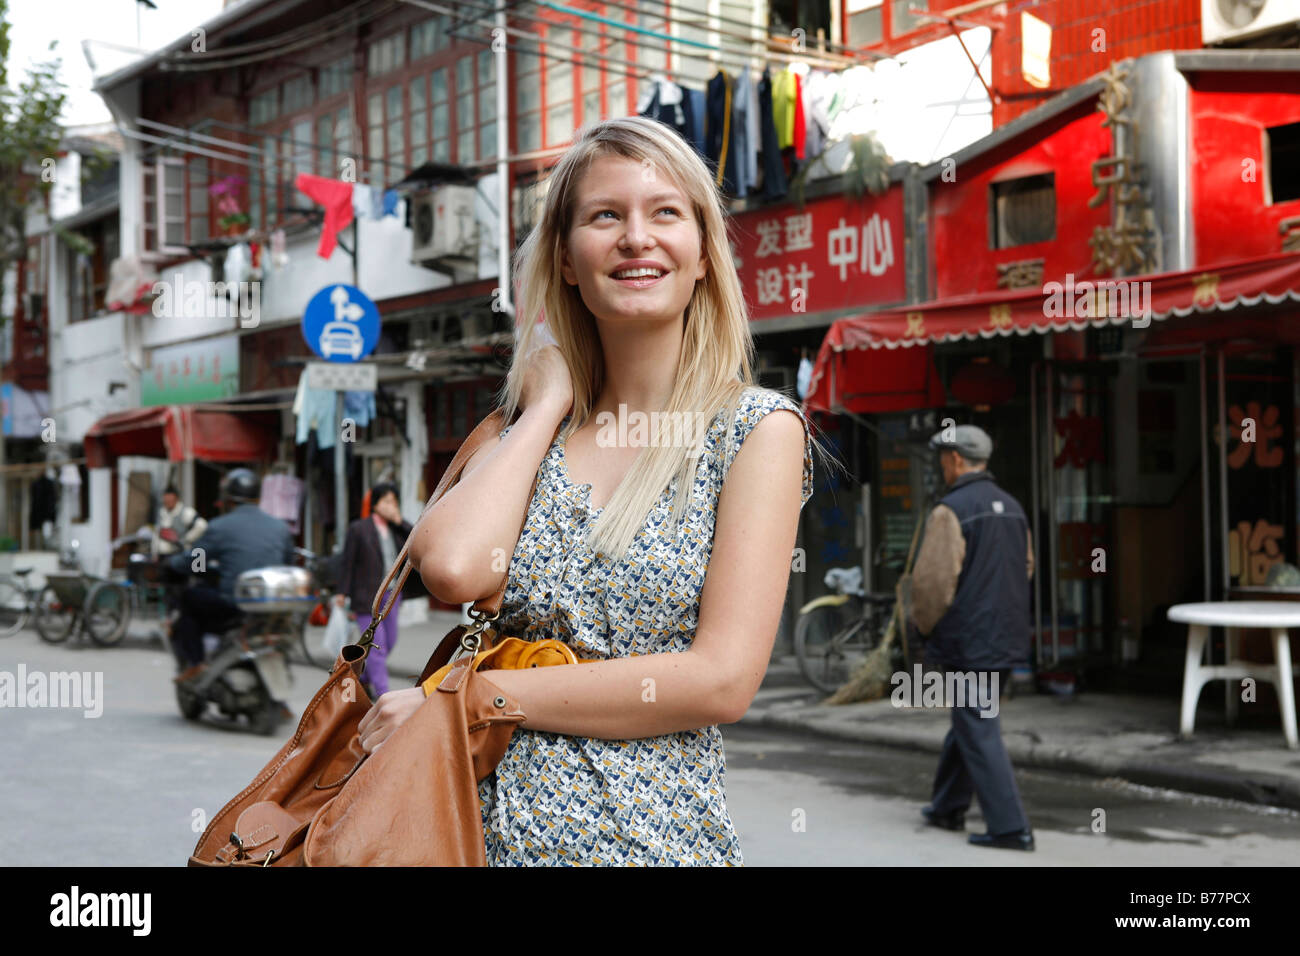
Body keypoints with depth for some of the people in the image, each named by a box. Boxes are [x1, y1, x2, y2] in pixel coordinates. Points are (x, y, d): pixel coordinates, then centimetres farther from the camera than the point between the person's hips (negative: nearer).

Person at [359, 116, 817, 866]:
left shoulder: (755, 428, -6)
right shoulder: (531, 429, 6)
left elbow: (722, 679, -16)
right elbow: (452, 568, -14)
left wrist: (468, 699, -15)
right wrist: (549, 402, -4)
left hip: (649, 832, -3)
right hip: (487, 823, 3)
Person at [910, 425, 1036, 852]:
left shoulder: (951, 511, -16)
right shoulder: (1012, 507, 10)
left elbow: (932, 579, -18)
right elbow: (1026, 569, 18)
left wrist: (925, 623, 0)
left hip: (967, 640, -8)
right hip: (1008, 638, 8)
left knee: (979, 733, -3)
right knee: (967, 724, 20)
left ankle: (1010, 827, -4)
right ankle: (948, 807, 31)